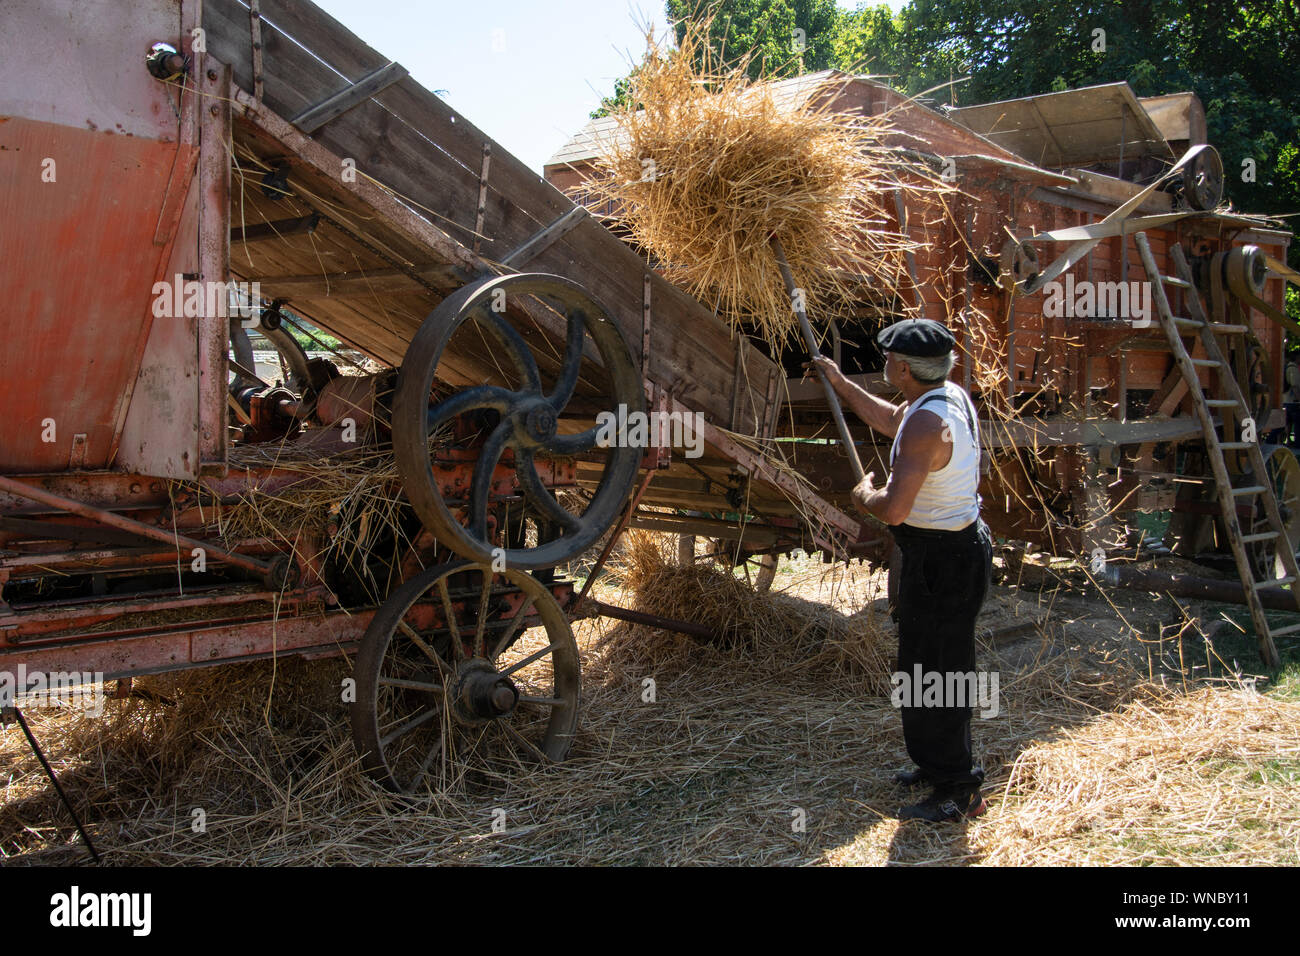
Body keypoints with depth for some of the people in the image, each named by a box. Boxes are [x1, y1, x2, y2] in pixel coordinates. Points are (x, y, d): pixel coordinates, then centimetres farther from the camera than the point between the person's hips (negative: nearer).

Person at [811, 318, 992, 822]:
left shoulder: (926, 423, -27)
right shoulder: (952, 396, 4)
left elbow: (894, 511, -30)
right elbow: (890, 420, 25)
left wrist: (865, 494, -8)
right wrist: (840, 382, 28)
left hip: (941, 560, -10)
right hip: (959, 543, 10)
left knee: (933, 672, 0)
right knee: (933, 665, 22)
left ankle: (957, 793, 11)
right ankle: (937, 763, 37)